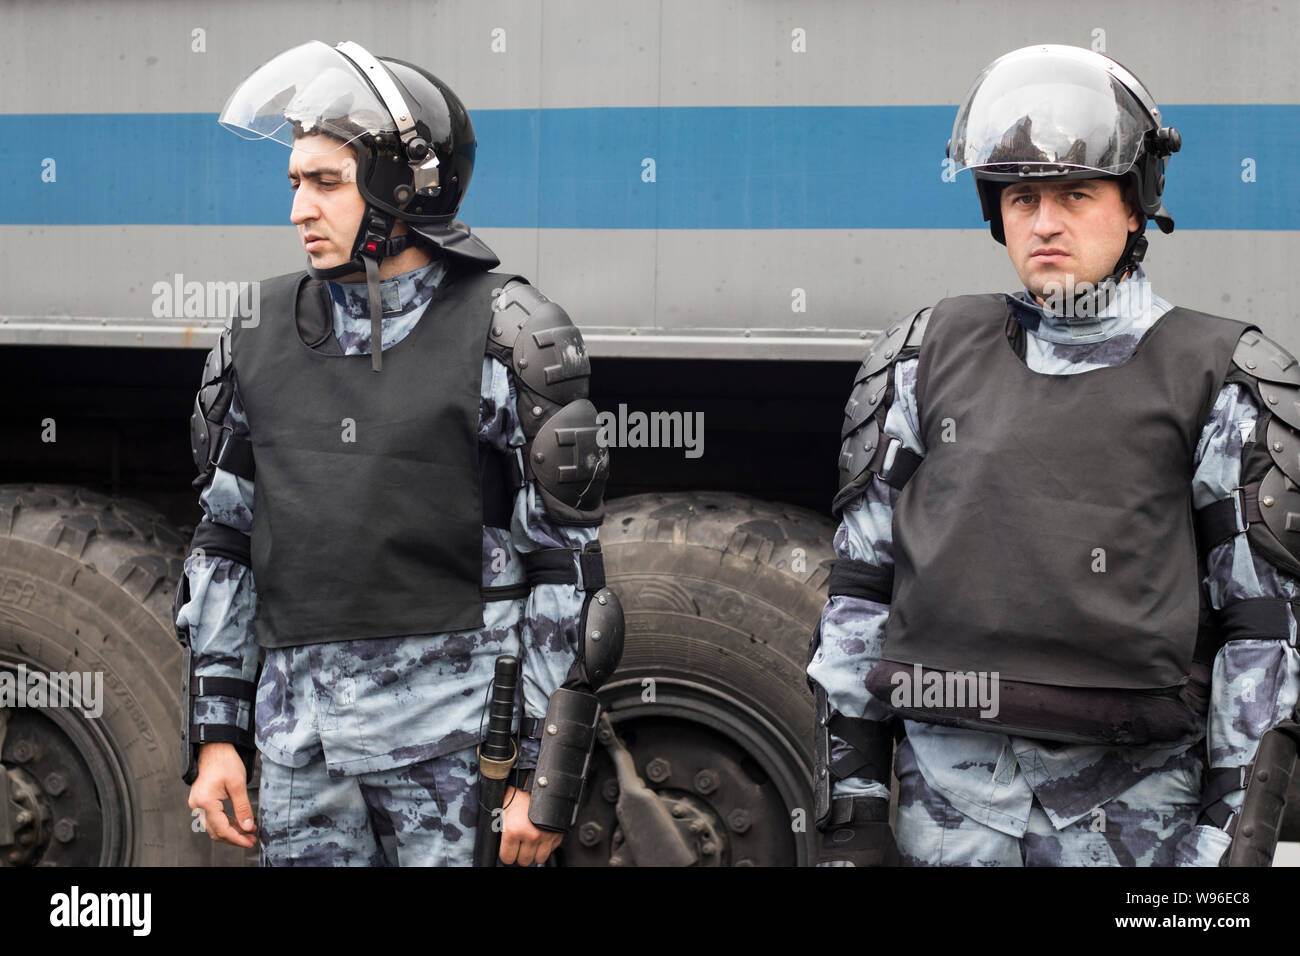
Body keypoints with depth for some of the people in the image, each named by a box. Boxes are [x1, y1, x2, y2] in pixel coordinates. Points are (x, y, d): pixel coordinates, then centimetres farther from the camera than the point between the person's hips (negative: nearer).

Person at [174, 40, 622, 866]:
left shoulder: (499, 341, -6)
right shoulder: (266, 337, 9)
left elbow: (564, 568, -6)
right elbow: (225, 541, 14)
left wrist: (546, 776, -9)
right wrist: (214, 734, 8)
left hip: (454, 735, -4)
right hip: (302, 738, 4)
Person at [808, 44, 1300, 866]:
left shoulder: (1212, 382, 1)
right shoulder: (932, 360, 9)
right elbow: (863, 582, 9)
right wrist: (850, 808, 5)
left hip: (1131, 807, -2)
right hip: (947, 797, 2)